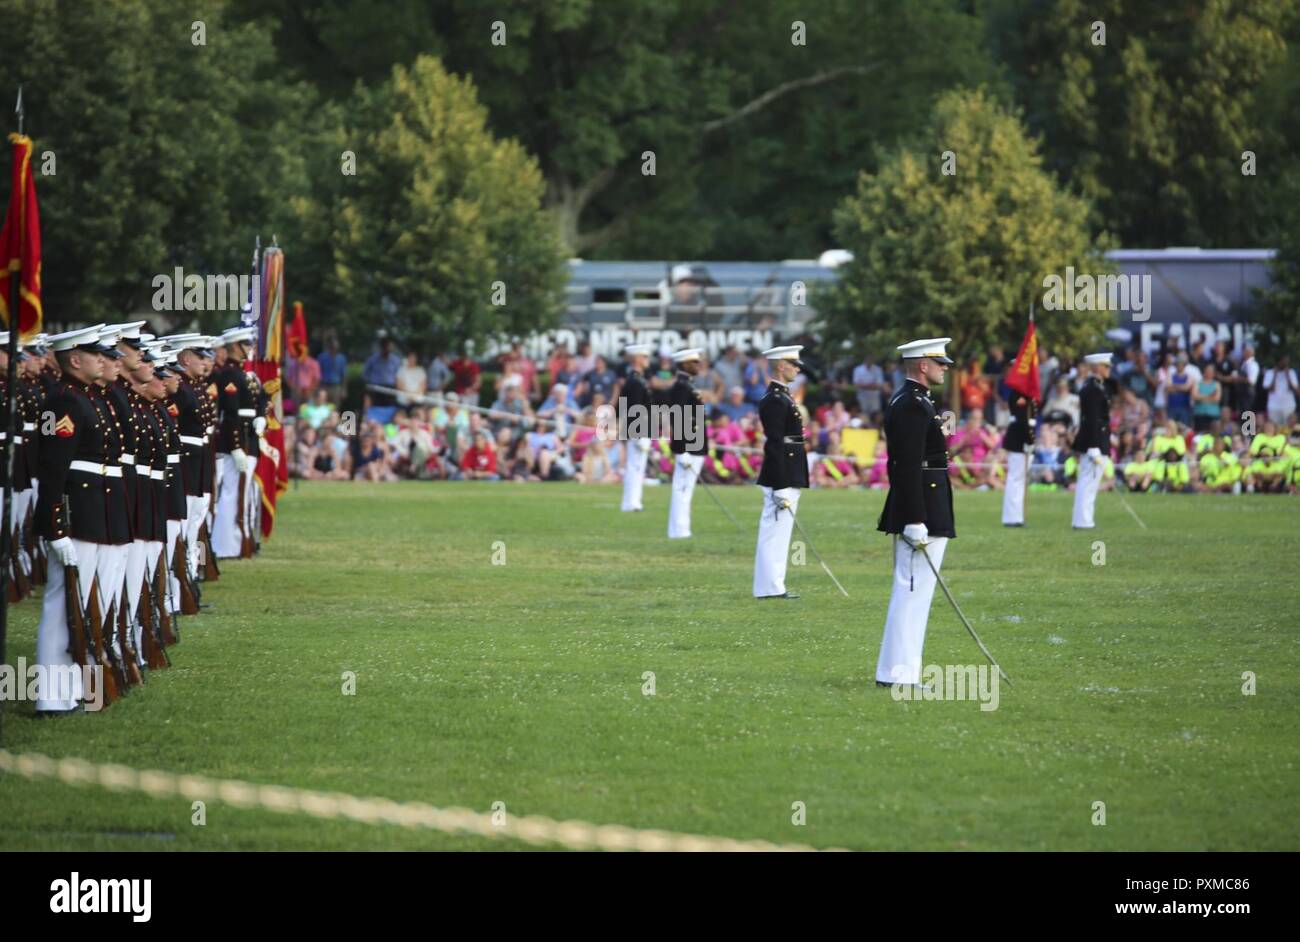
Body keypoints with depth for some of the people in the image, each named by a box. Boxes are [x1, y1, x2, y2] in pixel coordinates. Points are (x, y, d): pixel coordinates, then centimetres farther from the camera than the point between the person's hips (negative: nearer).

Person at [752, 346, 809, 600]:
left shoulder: (781, 397, 16)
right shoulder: (775, 401, -16)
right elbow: (774, 445, -20)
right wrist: (780, 488, -22)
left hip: (787, 476, 10)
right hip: (781, 477, -10)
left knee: (776, 534, 13)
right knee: (776, 530, -6)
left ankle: (772, 585, 18)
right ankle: (770, 587, -4)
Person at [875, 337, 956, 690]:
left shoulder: (905, 402, 16)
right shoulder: (913, 406, -16)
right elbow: (910, 467, -22)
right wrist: (915, 522, -24)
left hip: (918, 510, 11)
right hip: (923, 511, -11)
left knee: (909, 592, 14)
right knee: (913, 591, -9)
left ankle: (898, 669, 18)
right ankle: (897, 672, -8)